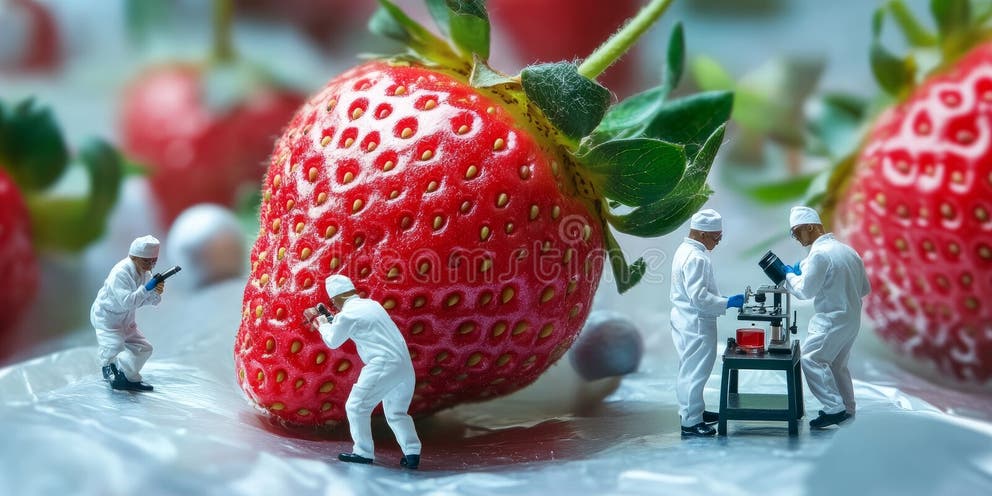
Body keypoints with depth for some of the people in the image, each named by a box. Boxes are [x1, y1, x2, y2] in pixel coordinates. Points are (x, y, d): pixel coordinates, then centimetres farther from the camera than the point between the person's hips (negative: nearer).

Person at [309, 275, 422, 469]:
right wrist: (333, 320, 35)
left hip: (383, 365, -8)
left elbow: (333, 341, 9)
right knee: (397, 413, 18)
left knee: (356, 406, 4)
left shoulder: (347, 314, -6)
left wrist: (322, 323, 26)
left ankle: (363, 452, 6)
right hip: (405, 366, 8)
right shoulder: (371, 304, 17)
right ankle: (412, 453, 6)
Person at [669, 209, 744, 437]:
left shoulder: (686, 250, 11)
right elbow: (698, 296, -26)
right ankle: (690, 422, 5)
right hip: (695, 324, -11)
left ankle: (695, 410, 33)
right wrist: (727, 303, -18)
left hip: (688, 322, 11)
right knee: (694, 371, -2)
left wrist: (722, 302, 15)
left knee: (691, 370, 20)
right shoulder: (695, 258, -22)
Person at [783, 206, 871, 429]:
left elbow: (805, 290, -14)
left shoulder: (820, 254, -17)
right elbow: (865, 288, 15)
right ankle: (847, 408, 25)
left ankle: (834, 408, -9)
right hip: (852, 317, 9)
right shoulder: (846, 250, 11)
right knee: (837, 364, 19)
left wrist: (789, 274, 1)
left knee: (811, 359, -7)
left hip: (832, 319, -9)